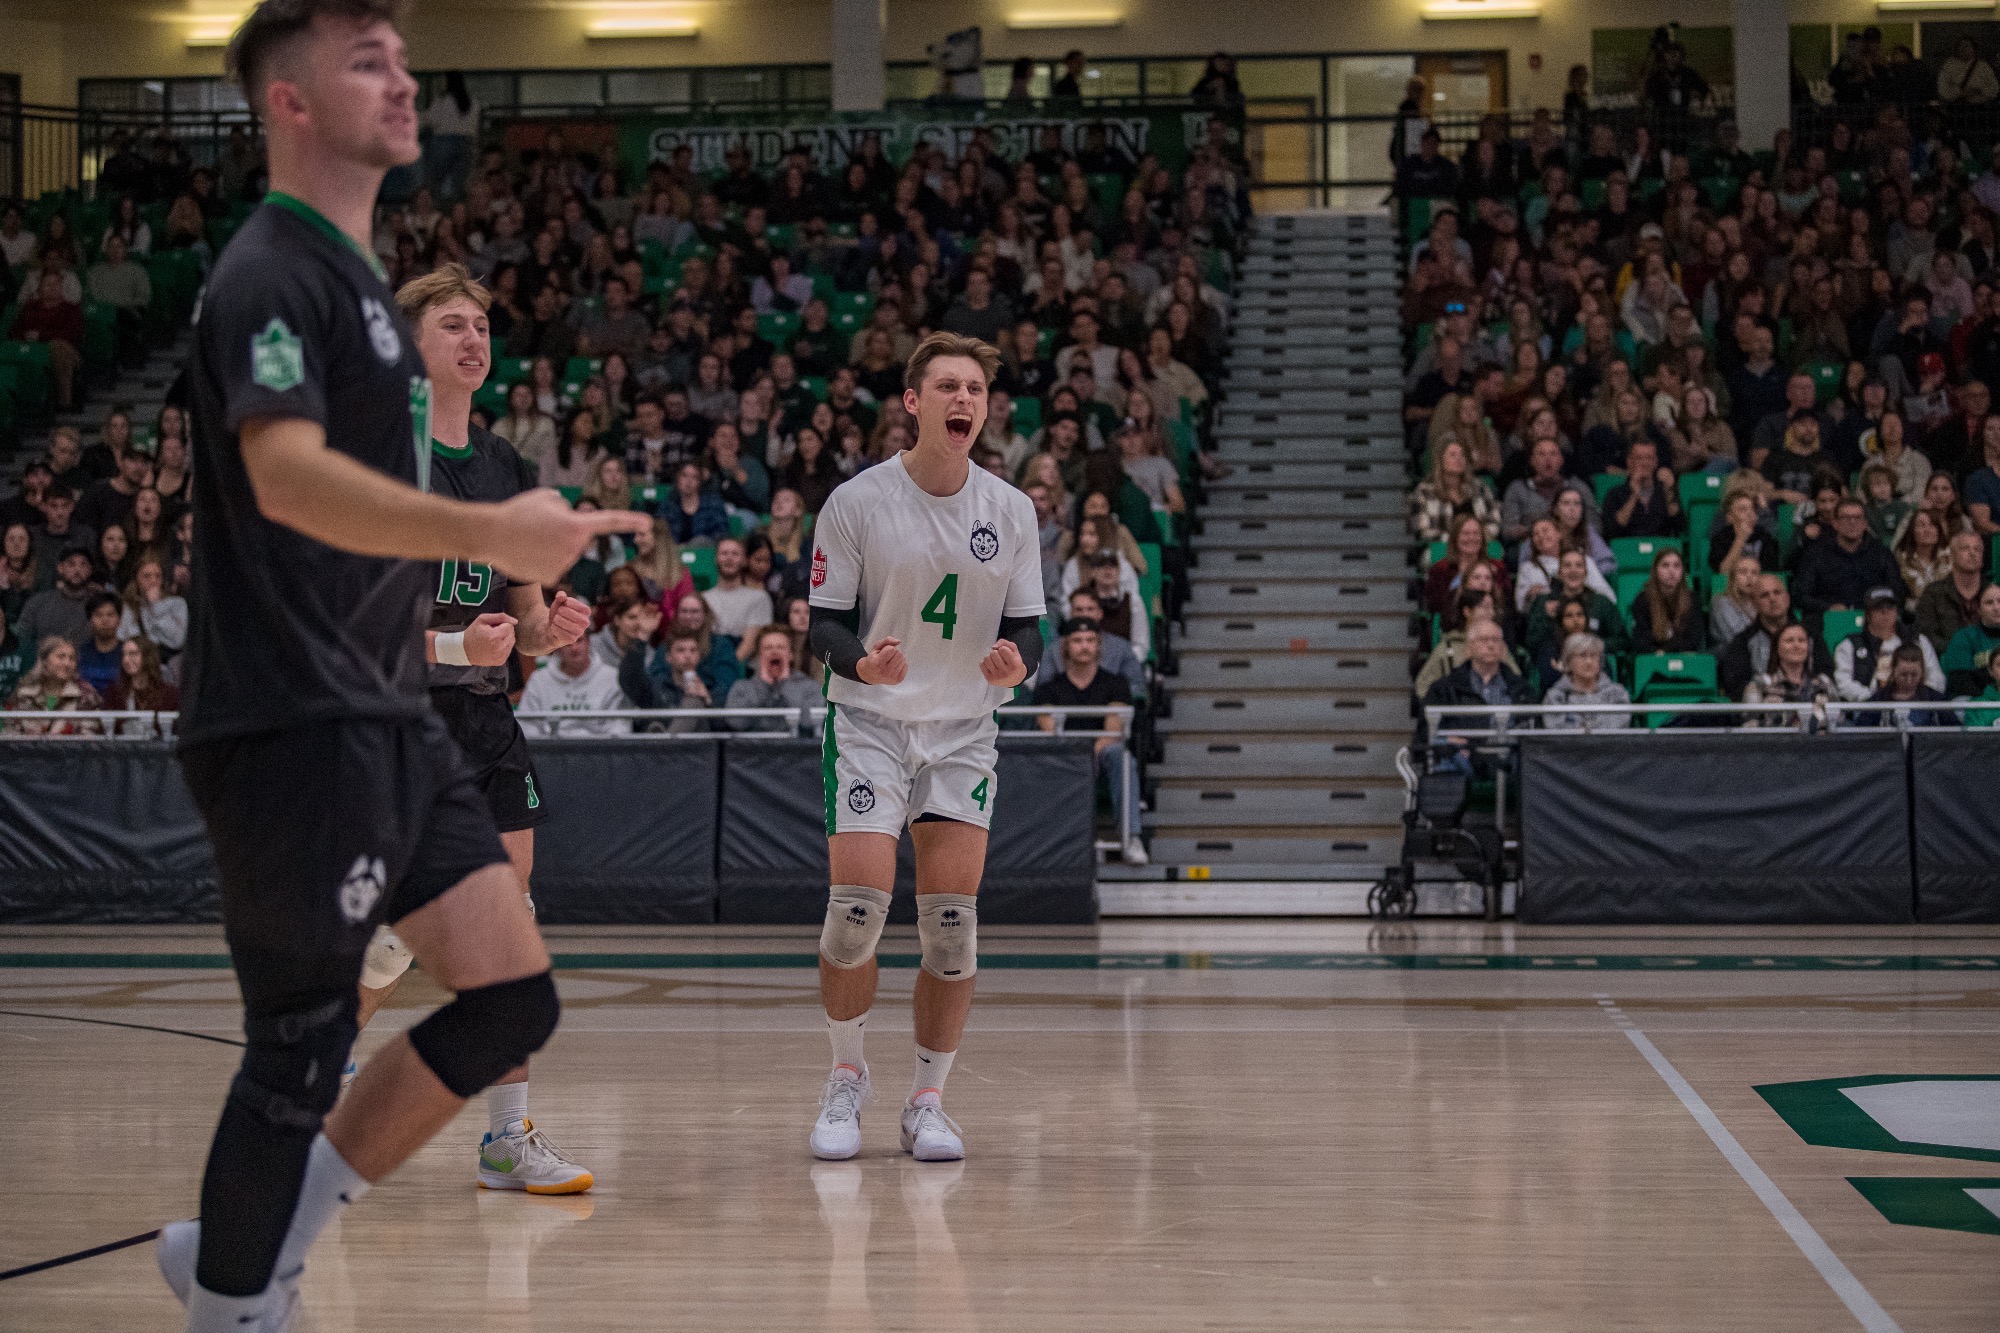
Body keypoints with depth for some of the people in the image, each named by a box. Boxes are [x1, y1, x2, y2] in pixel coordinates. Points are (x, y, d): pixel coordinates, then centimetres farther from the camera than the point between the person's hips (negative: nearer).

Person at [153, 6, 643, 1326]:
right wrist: (488, 532, -38)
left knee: (512, 995, 5)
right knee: (304, 1052, -3)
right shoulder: (270, 273, -12)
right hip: (295, 728, -9)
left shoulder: (359, 278, 19)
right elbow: (287, 477, -29)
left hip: (390, 720, 9)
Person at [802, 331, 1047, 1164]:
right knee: (857, 901, -13)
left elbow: (1028, 627, 6)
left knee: (952, 918, -5)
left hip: (963, 730, 2)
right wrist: (862, 660, -26)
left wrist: (1018, 663, -18)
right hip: (869, 721, -2)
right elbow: (824, 624, -4)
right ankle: (846, 1077, 10)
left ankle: (928, 1101, 9)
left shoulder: (1011, 510, 2)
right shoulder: (857, 501, -6)